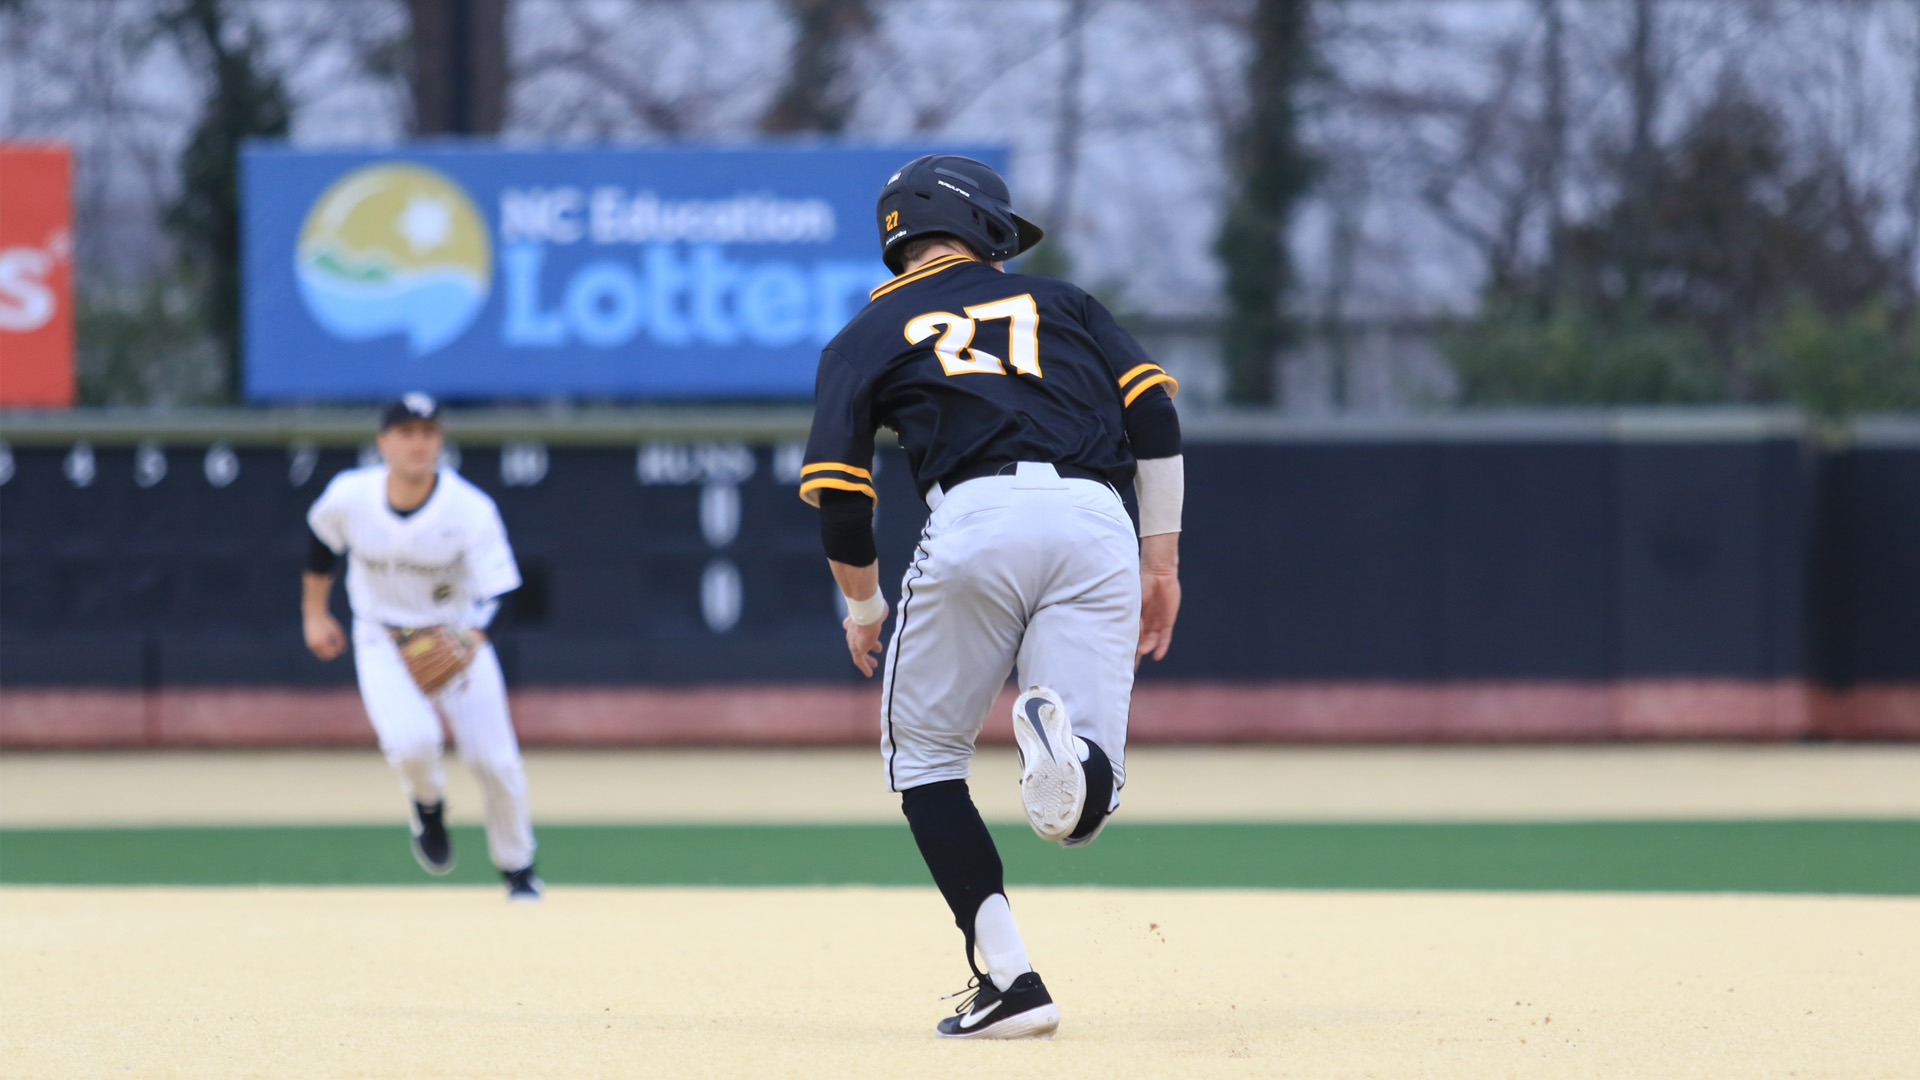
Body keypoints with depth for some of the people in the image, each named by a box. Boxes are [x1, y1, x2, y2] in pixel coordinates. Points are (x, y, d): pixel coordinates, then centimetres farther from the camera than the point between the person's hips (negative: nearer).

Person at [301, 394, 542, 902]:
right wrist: (314, 614, 12)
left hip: (455, 637, 0)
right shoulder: (349, 496, -15)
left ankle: (518, 869, 20)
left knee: (494, 760, -6)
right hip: (383, 641, 0)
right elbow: (322, 541, 7)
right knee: (413, 743, -25)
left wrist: (470, 644, -40)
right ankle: (429, 803, 13)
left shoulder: (472, 511, -22)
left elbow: (495, 593, -22)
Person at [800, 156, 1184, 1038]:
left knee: (924, 758, 17)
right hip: (1098, 525, 2)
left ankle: (1008, 980, 3)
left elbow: (836, 491, 10)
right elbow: (1154, 414, 14)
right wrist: (1161, 559, 16)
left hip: (978, 519, -2)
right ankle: (1065, 735, -35)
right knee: (1080, 811, 2)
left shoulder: (869, 335, 21)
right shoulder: (1057, 301, 27)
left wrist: (864, 605, 26)